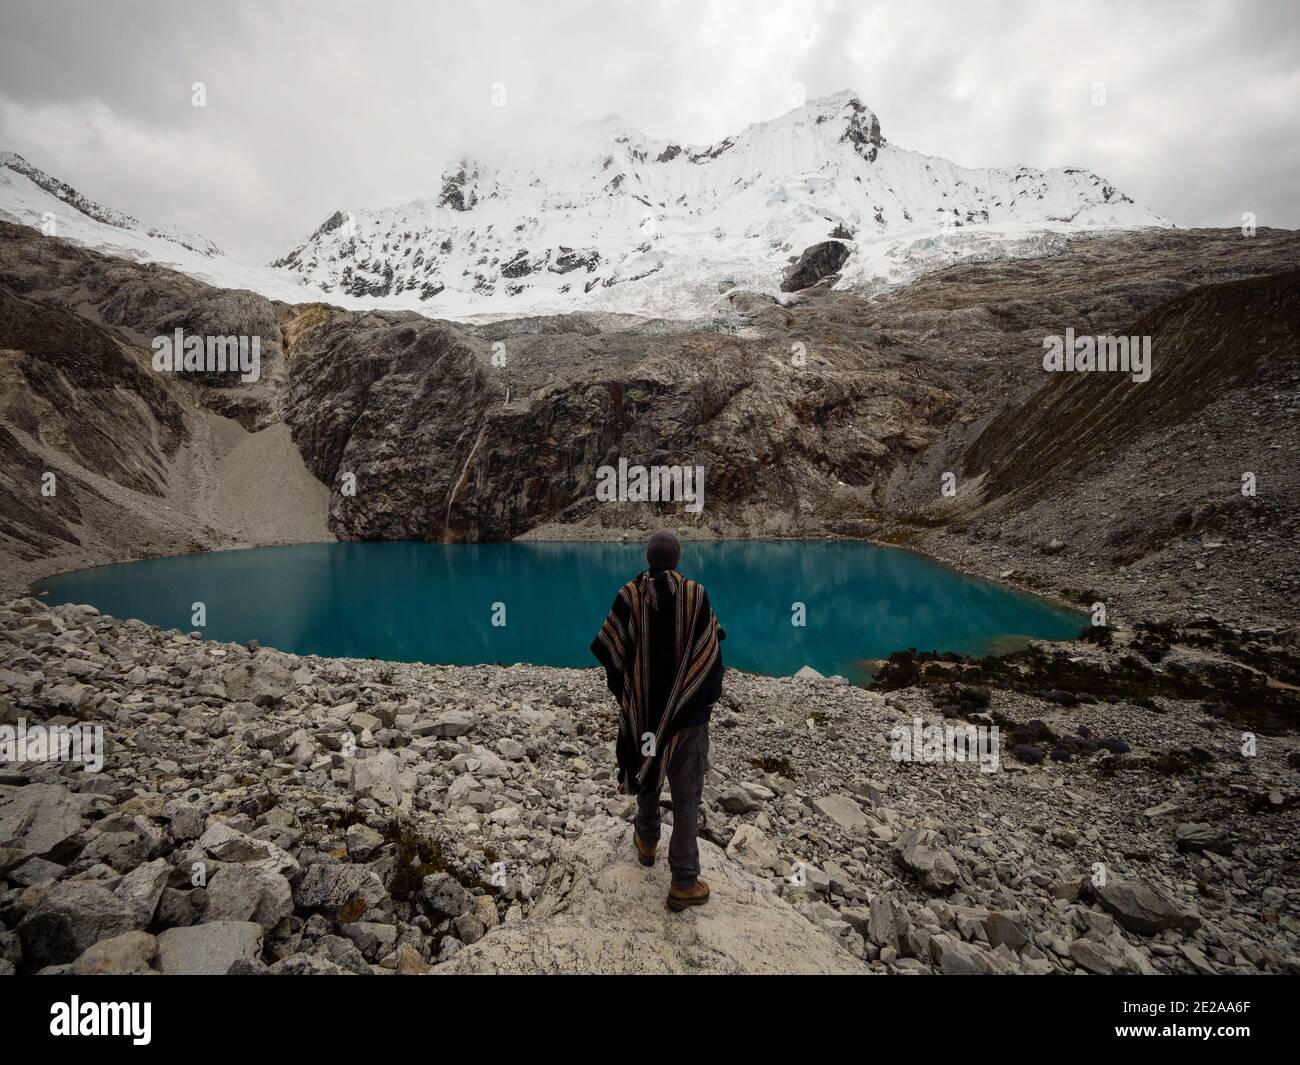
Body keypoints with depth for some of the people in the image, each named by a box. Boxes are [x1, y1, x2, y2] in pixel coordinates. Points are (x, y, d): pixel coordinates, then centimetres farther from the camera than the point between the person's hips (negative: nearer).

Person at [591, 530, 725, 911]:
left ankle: (647, 841, 45)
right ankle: (684, 882, 13)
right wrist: (707, 698, 7)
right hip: (688, 710, -2)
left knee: (647, 767, 26)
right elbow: (712, 652, -9)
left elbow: (610, 650, -7)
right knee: (686, 793, 8)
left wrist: (625, 694, 10)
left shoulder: (630, 595, -10)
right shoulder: (696, 594, -14)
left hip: (642, 707, 2)